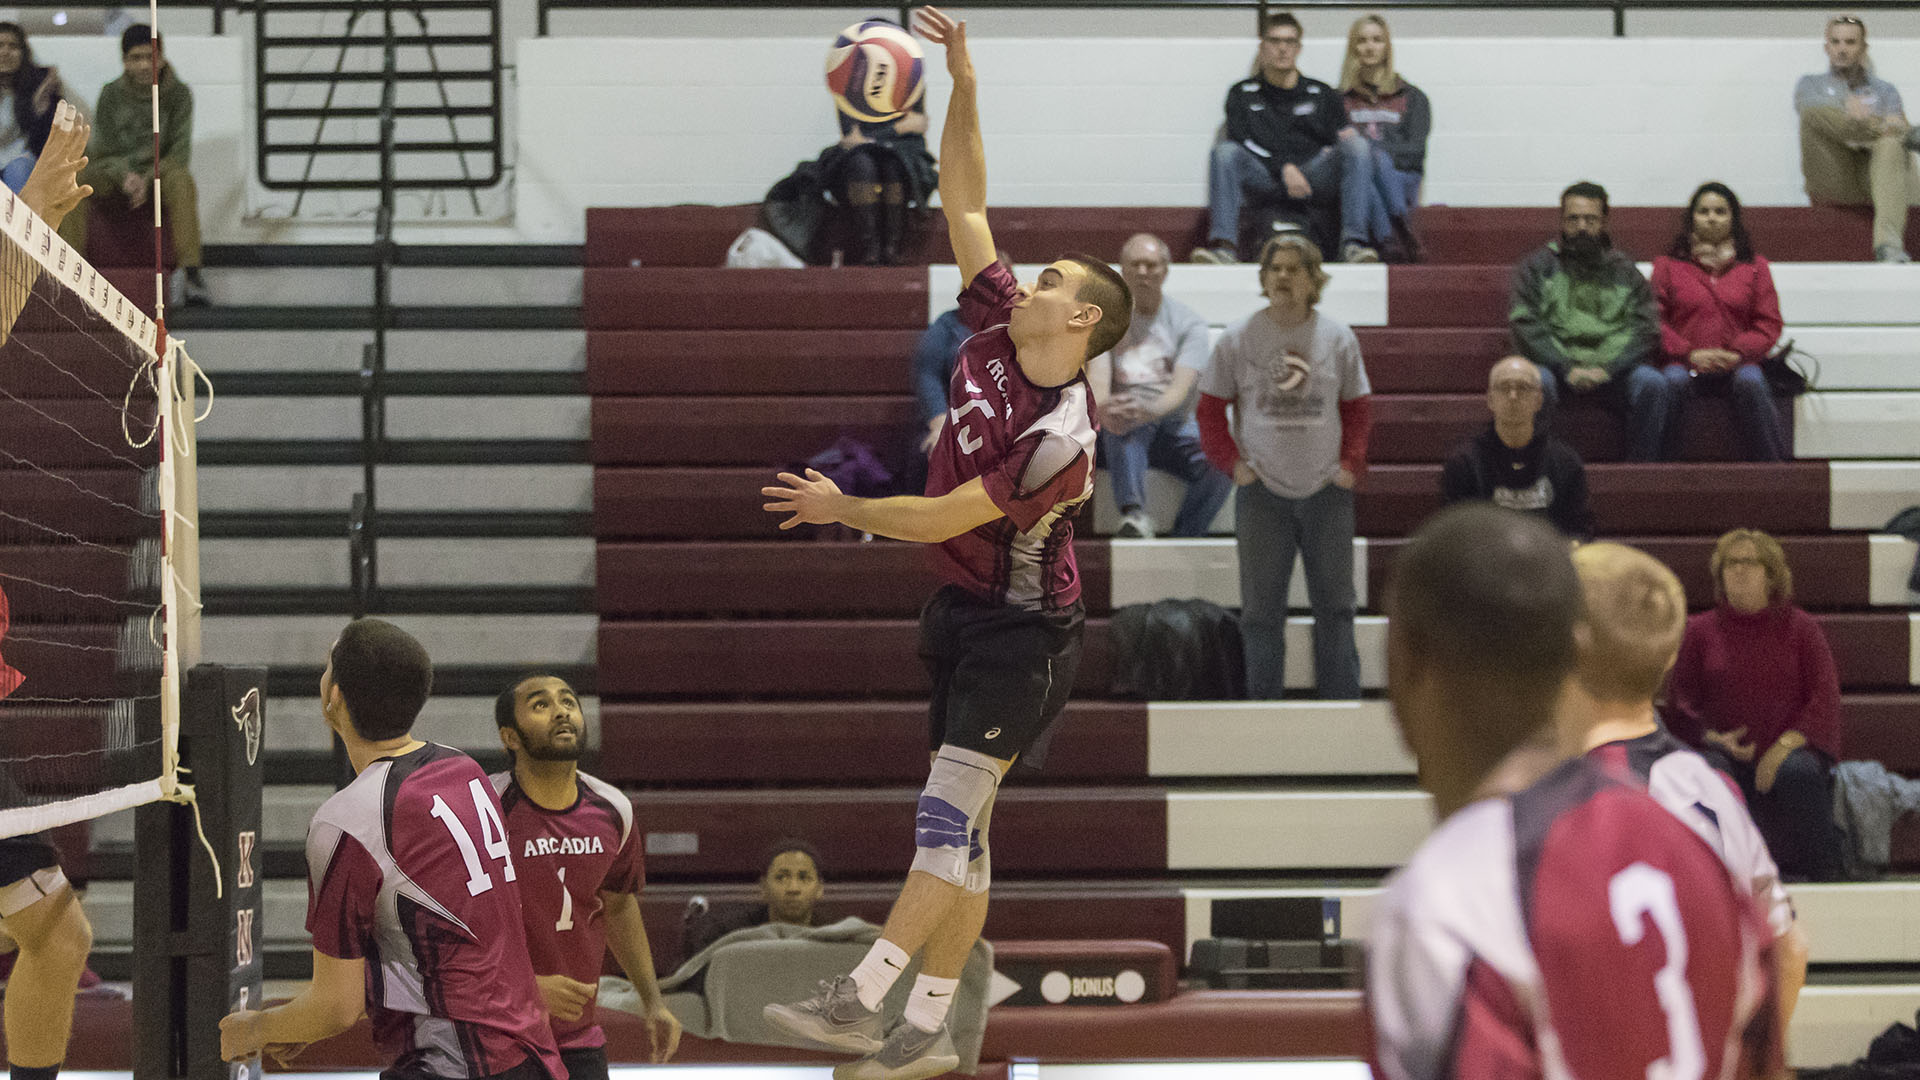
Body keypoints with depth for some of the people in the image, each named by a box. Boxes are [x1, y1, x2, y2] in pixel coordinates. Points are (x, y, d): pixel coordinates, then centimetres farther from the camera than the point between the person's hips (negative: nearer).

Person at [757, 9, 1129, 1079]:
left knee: (951, 811, -13)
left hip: (1020, 629, -8)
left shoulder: (1063, 436, -21)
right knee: (961, 824, 7)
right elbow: (965, 202, 3)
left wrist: (840, 506, -8)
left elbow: (944, 518, -19)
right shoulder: (997, 330, 0)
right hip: (965, 615, 8)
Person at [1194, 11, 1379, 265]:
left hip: (1315, 180, 1)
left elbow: (1340, 142, 17)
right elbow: (1241, 142, 2)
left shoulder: (1322, 95, 22)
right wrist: (1284, 168, -12)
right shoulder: (1242, 94, 17)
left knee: (1358, 145, -25)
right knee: (1224, 151, -29)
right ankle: (1223, 244, -43)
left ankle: (1353, 241, -37)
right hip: (1264, 177, -1)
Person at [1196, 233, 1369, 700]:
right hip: (1262, 493, -1)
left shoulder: (1338, 338, 3)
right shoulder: (1237, 340, -1)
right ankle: (1263, 703, 12)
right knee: (1262, 610, 3)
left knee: (1335, 606, 5)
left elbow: (1357, 407, 9)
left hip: (1326, 491, 1)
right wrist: (1232, 462, -5)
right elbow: (1210, 407, 4)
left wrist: (1350, 465, 0)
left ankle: (1342, 704, 13)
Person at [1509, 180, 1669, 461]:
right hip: (1555, 363, -1)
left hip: (1612, 366, 1)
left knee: (1652, 384, -28)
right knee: (1537, 383, -36)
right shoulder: (1536, 267, 13)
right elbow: (1526, 325, 0)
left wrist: (1606, 368, -11)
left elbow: (1645, 329, 6)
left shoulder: (1624, 270, 17)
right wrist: (1568, 369, -14)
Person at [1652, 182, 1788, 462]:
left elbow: (1769, 324, 9)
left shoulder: (1754, 268, 16)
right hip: (1686, 362, 0)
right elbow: (1655, 320, 6)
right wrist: (1690, 353, -10)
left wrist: (1738, 353, -10)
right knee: (1673, 382, -35)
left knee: (1751, 383, -34)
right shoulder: (1669, 266, 15)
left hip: (1737, 362, 0)